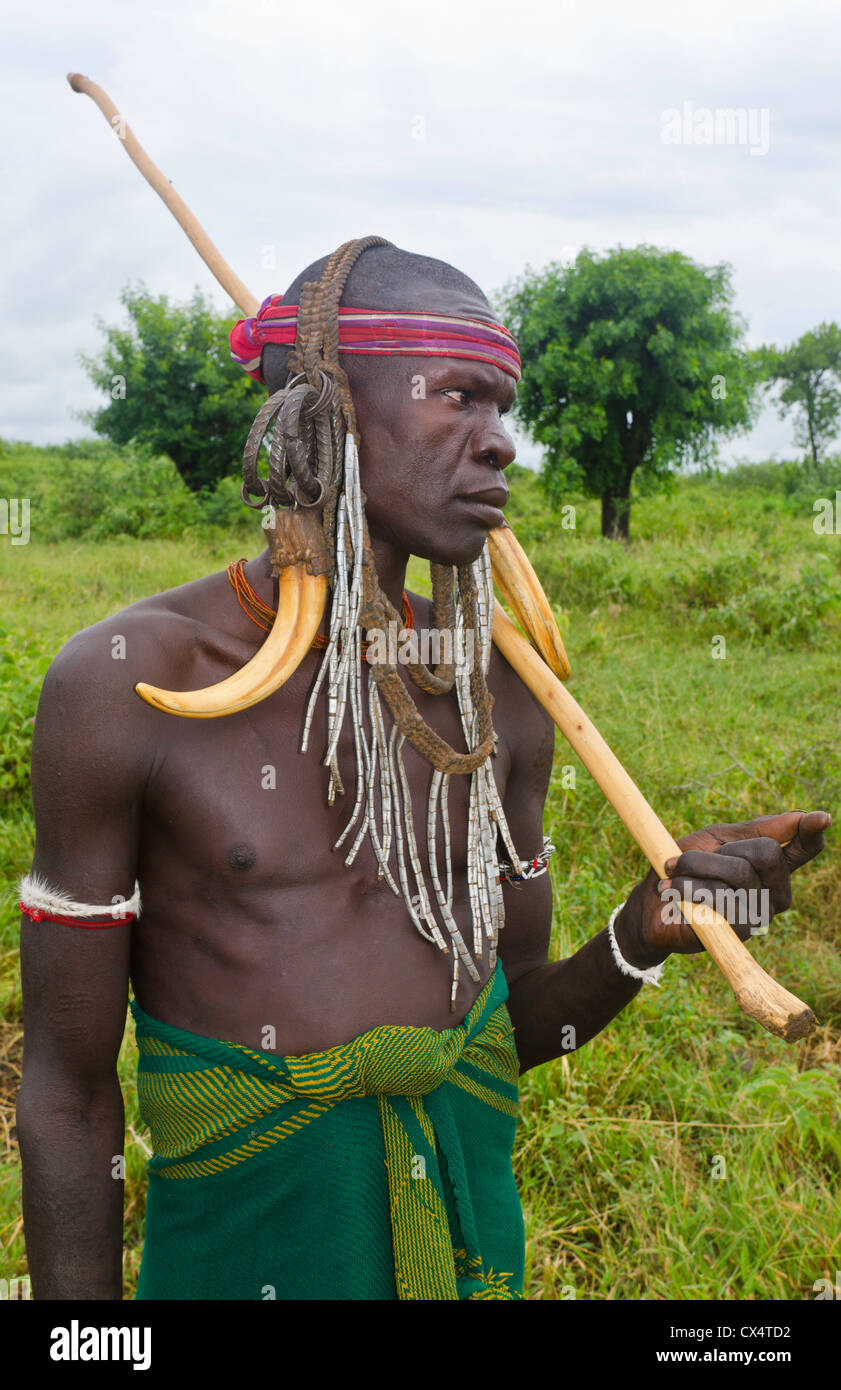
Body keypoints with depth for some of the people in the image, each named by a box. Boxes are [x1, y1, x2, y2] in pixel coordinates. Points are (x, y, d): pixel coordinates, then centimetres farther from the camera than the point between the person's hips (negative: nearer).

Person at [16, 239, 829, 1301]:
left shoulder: (494, 691, -2)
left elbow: (519, 1023, 5)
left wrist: (645, 934, -14)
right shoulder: (122, 682, -15)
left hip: (470, 1217, 4)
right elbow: (67, 1086, -9)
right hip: (244, 1234, -3)